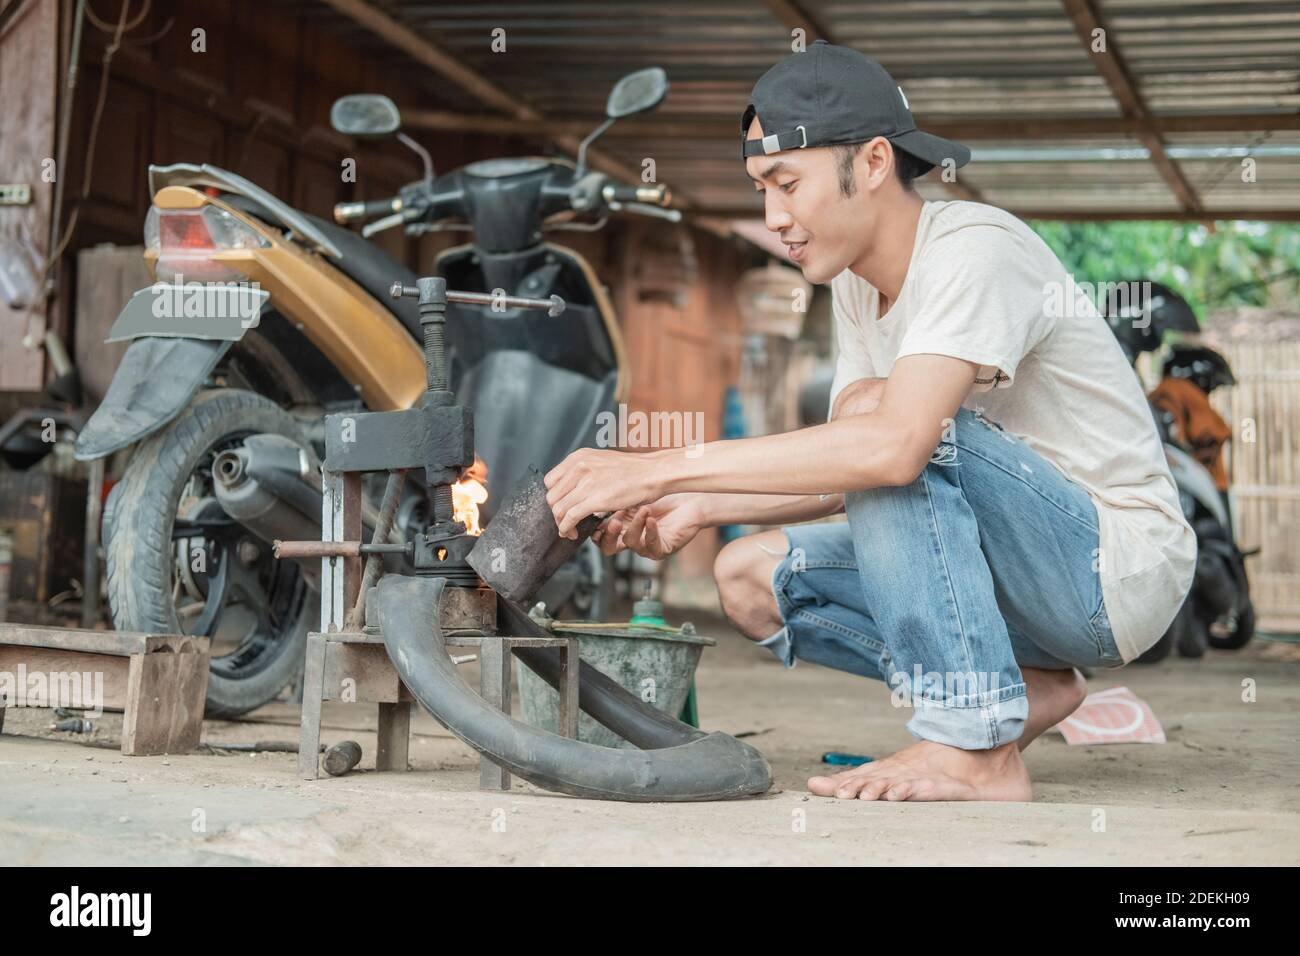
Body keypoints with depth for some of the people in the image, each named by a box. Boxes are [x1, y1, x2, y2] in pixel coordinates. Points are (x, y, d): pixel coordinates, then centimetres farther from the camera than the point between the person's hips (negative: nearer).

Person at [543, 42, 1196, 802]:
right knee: (751, 579, -2)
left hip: (1122, 566, -8)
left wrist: (662, 467, -36)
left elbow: (893, 446, -37)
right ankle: (1023, 688, 0)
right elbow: (843, 472, 8)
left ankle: (976, 750, -25)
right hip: (1030, 568, 8)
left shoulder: (975, 249, -22)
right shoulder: (856, 282, 6)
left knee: (886, 420, -29)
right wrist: (700, 508, -8)